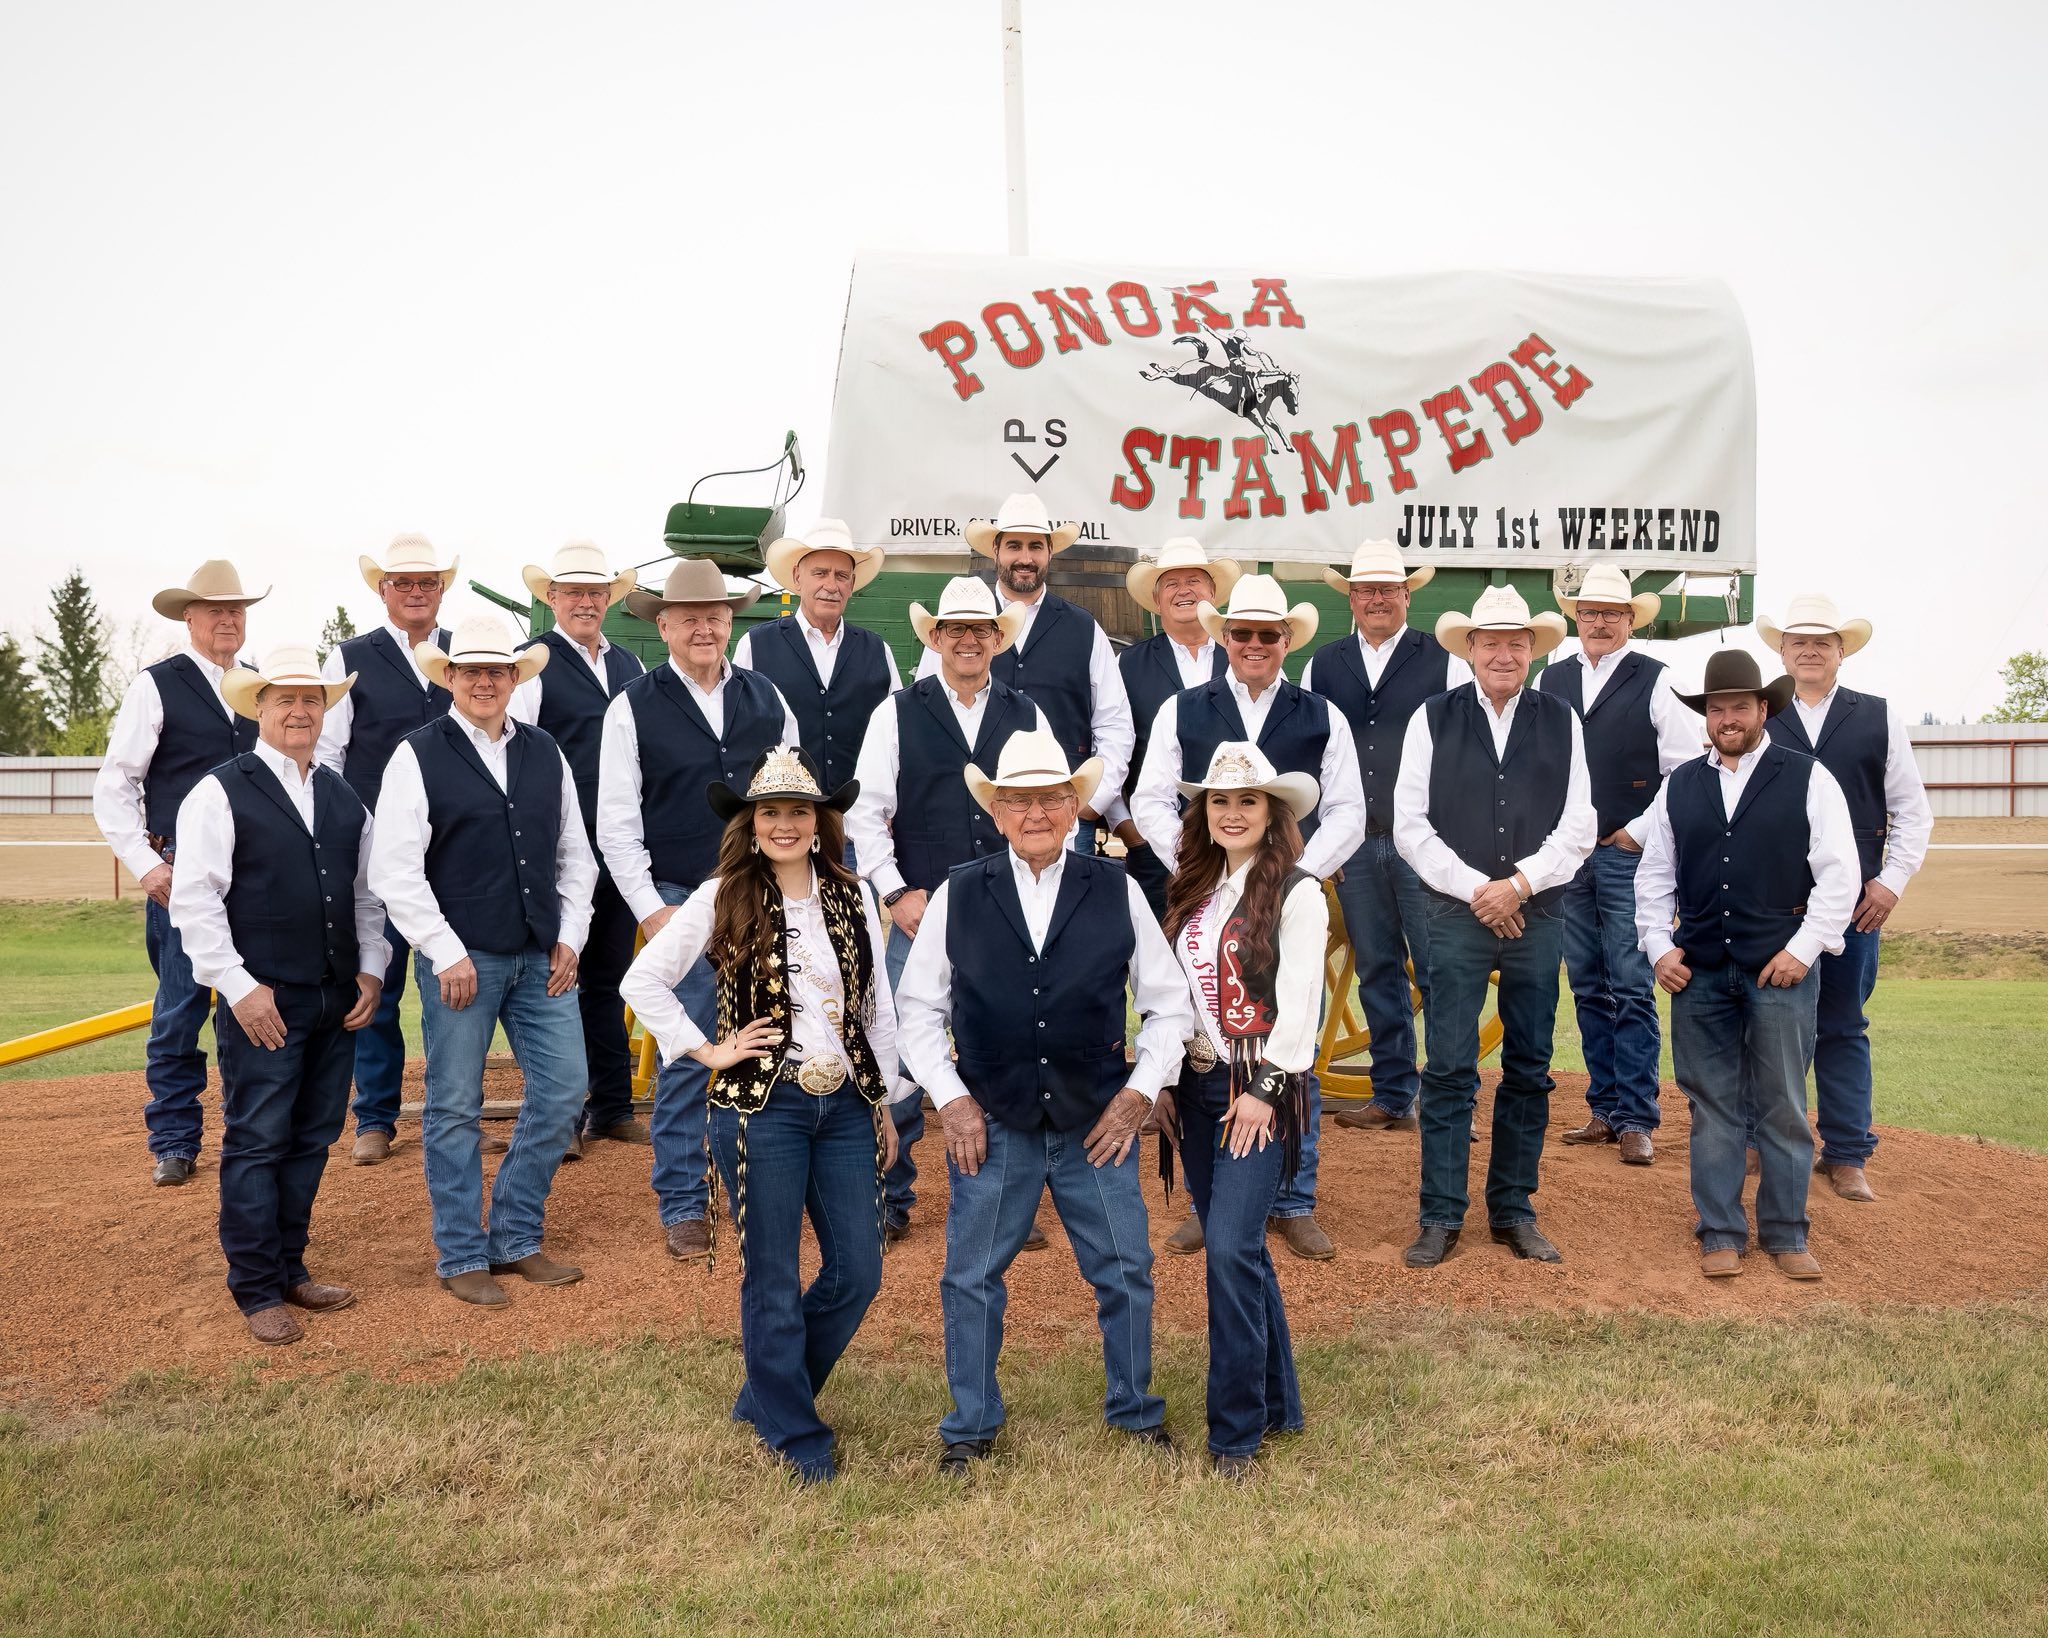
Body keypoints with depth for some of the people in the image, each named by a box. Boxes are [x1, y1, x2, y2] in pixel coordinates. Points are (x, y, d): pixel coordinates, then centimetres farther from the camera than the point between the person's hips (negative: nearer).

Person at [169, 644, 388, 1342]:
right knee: (256, 1145, 1)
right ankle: (257, 1290, 12)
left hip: (337, 1001, 6)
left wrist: (371, 969, 6)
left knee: (312, 1140, 11)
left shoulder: (343, 798, 14)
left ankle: (289, 1269, 25)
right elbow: (193, 899, -9)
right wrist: (240, 988, -14)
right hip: (262, 1002, -5)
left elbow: (366, 894, 18)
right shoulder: (221, 792, -4)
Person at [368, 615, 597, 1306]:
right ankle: (461, 1256, 19)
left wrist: (570, 937, 4)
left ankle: (515, 1240, 22)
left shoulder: (546, 754, 11)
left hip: (542, 958, 5)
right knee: (455, 1109, 4)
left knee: (562, 1092, 6)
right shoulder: (417, 756, -3)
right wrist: (447, 954, -13)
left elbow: (575, 856, 15)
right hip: (459, 959, -5)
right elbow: (394, 870, -9)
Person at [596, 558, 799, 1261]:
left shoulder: (767, 698, 8)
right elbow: (616, 825, -1)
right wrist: (651, 909, -8)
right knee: (685, 1057, -1)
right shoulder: (634, 707, 0)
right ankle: (682, 1205, 13)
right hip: (678, 900, -3)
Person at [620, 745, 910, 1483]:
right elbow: (643, 980, -4)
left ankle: (767, 1394, 30)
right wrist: (708, 1050, -7)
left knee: (858, 1272, 7)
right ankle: (794, 1431, 25)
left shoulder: (851, 897, 6)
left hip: (845, 1105, 4)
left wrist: (886, 1103, 11)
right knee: (774, 1280, 6)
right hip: (761, 1109, -4)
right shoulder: (723, 899, -5)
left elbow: (878, 1005, 11)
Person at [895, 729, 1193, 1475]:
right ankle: (970, 1427, 28)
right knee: (972, 1278, 9)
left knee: (1125, 1272, 11)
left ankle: (1135, 1411, 34)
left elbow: (1169, 1003, 5)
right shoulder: (958, 896, -1)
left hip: (1099, 1121, 1)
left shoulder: (1116, 890, 0)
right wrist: (950, 1098, -5)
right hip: (990, 1124, 0)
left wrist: (1139, 1092, -3)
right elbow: (917, 1008, 4)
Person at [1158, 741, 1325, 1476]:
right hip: (1197, 1086, 7)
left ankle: (1238, 1430, 0)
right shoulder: (1191, 891, 12)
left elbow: (1299, 1000, -12)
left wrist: (1266, 1088, -15)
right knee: (1237, 1250, 13)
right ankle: (1277, 1401, 28)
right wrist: (1164, 1080, 7)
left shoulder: (1297, 893, -7)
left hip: (1261, 1091, -6)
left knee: (1231, 1249, -13)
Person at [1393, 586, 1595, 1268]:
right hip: (1457, 915, -2)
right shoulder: (1433, 719, 3)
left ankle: (1514, 1210, 20)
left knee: (1529, 1072, 8)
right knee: (1449, 1071, -3)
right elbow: (1410, 825, -1)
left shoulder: (1562, 722, 8)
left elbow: (1578, 827, 3)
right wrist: (1475, 889, -9)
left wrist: (1519, 883, -10)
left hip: (1538, 917, 2)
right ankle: (1441, 1217, 6)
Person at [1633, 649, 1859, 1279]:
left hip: (1782, 970, -2)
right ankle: (1720, 1233, 15)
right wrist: (1659, 946, 2)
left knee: (1783, 1108, 5)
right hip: (1698, 970, 2)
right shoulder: (1679, 785, 11)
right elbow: (1653, 874, 13)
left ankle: (1786, 1233, 18)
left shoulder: (1808, 778, 2)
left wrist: (1803, 949, -9)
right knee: (1713, 1106, 6)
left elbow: (1838, 873, -2)